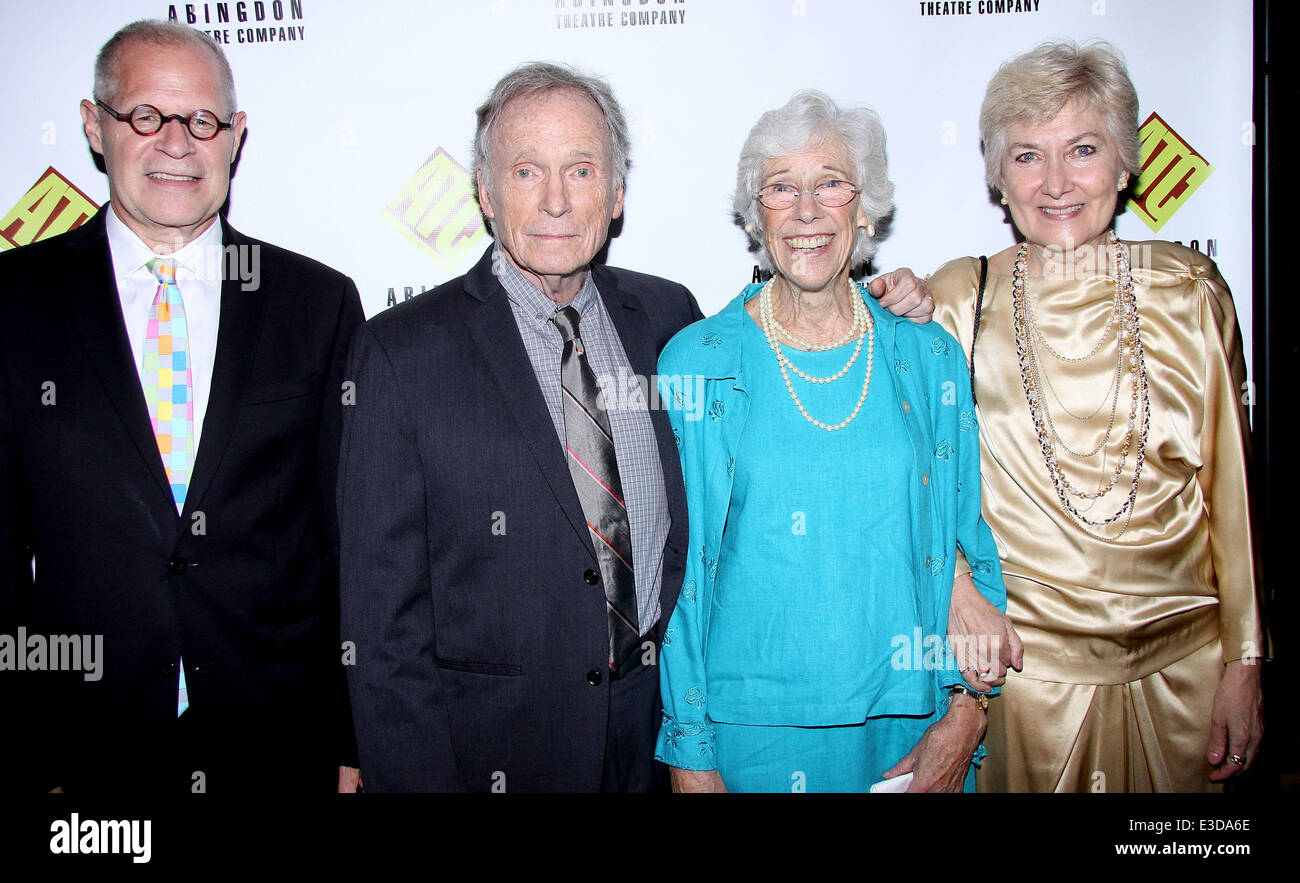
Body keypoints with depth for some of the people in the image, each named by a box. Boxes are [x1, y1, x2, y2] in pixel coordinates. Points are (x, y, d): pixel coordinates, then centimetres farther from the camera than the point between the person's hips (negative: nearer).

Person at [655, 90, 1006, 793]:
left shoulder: (929, 356, 0)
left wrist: (965, 715, -4)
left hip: (908, 733, 2)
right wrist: (690, 754, -5)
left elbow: (973, 545, 4)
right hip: (750, 729, -2)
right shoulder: (697, 361, -6)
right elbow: (675, 569, -5)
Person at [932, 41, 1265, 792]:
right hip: (1020, 658, -1)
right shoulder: (958, 298, -4)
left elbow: (1230, 484, 3)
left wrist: (1244, 661, 3)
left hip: (1182, 659, 2)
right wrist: (956, 590, -14)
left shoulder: (1190, 291, 0)